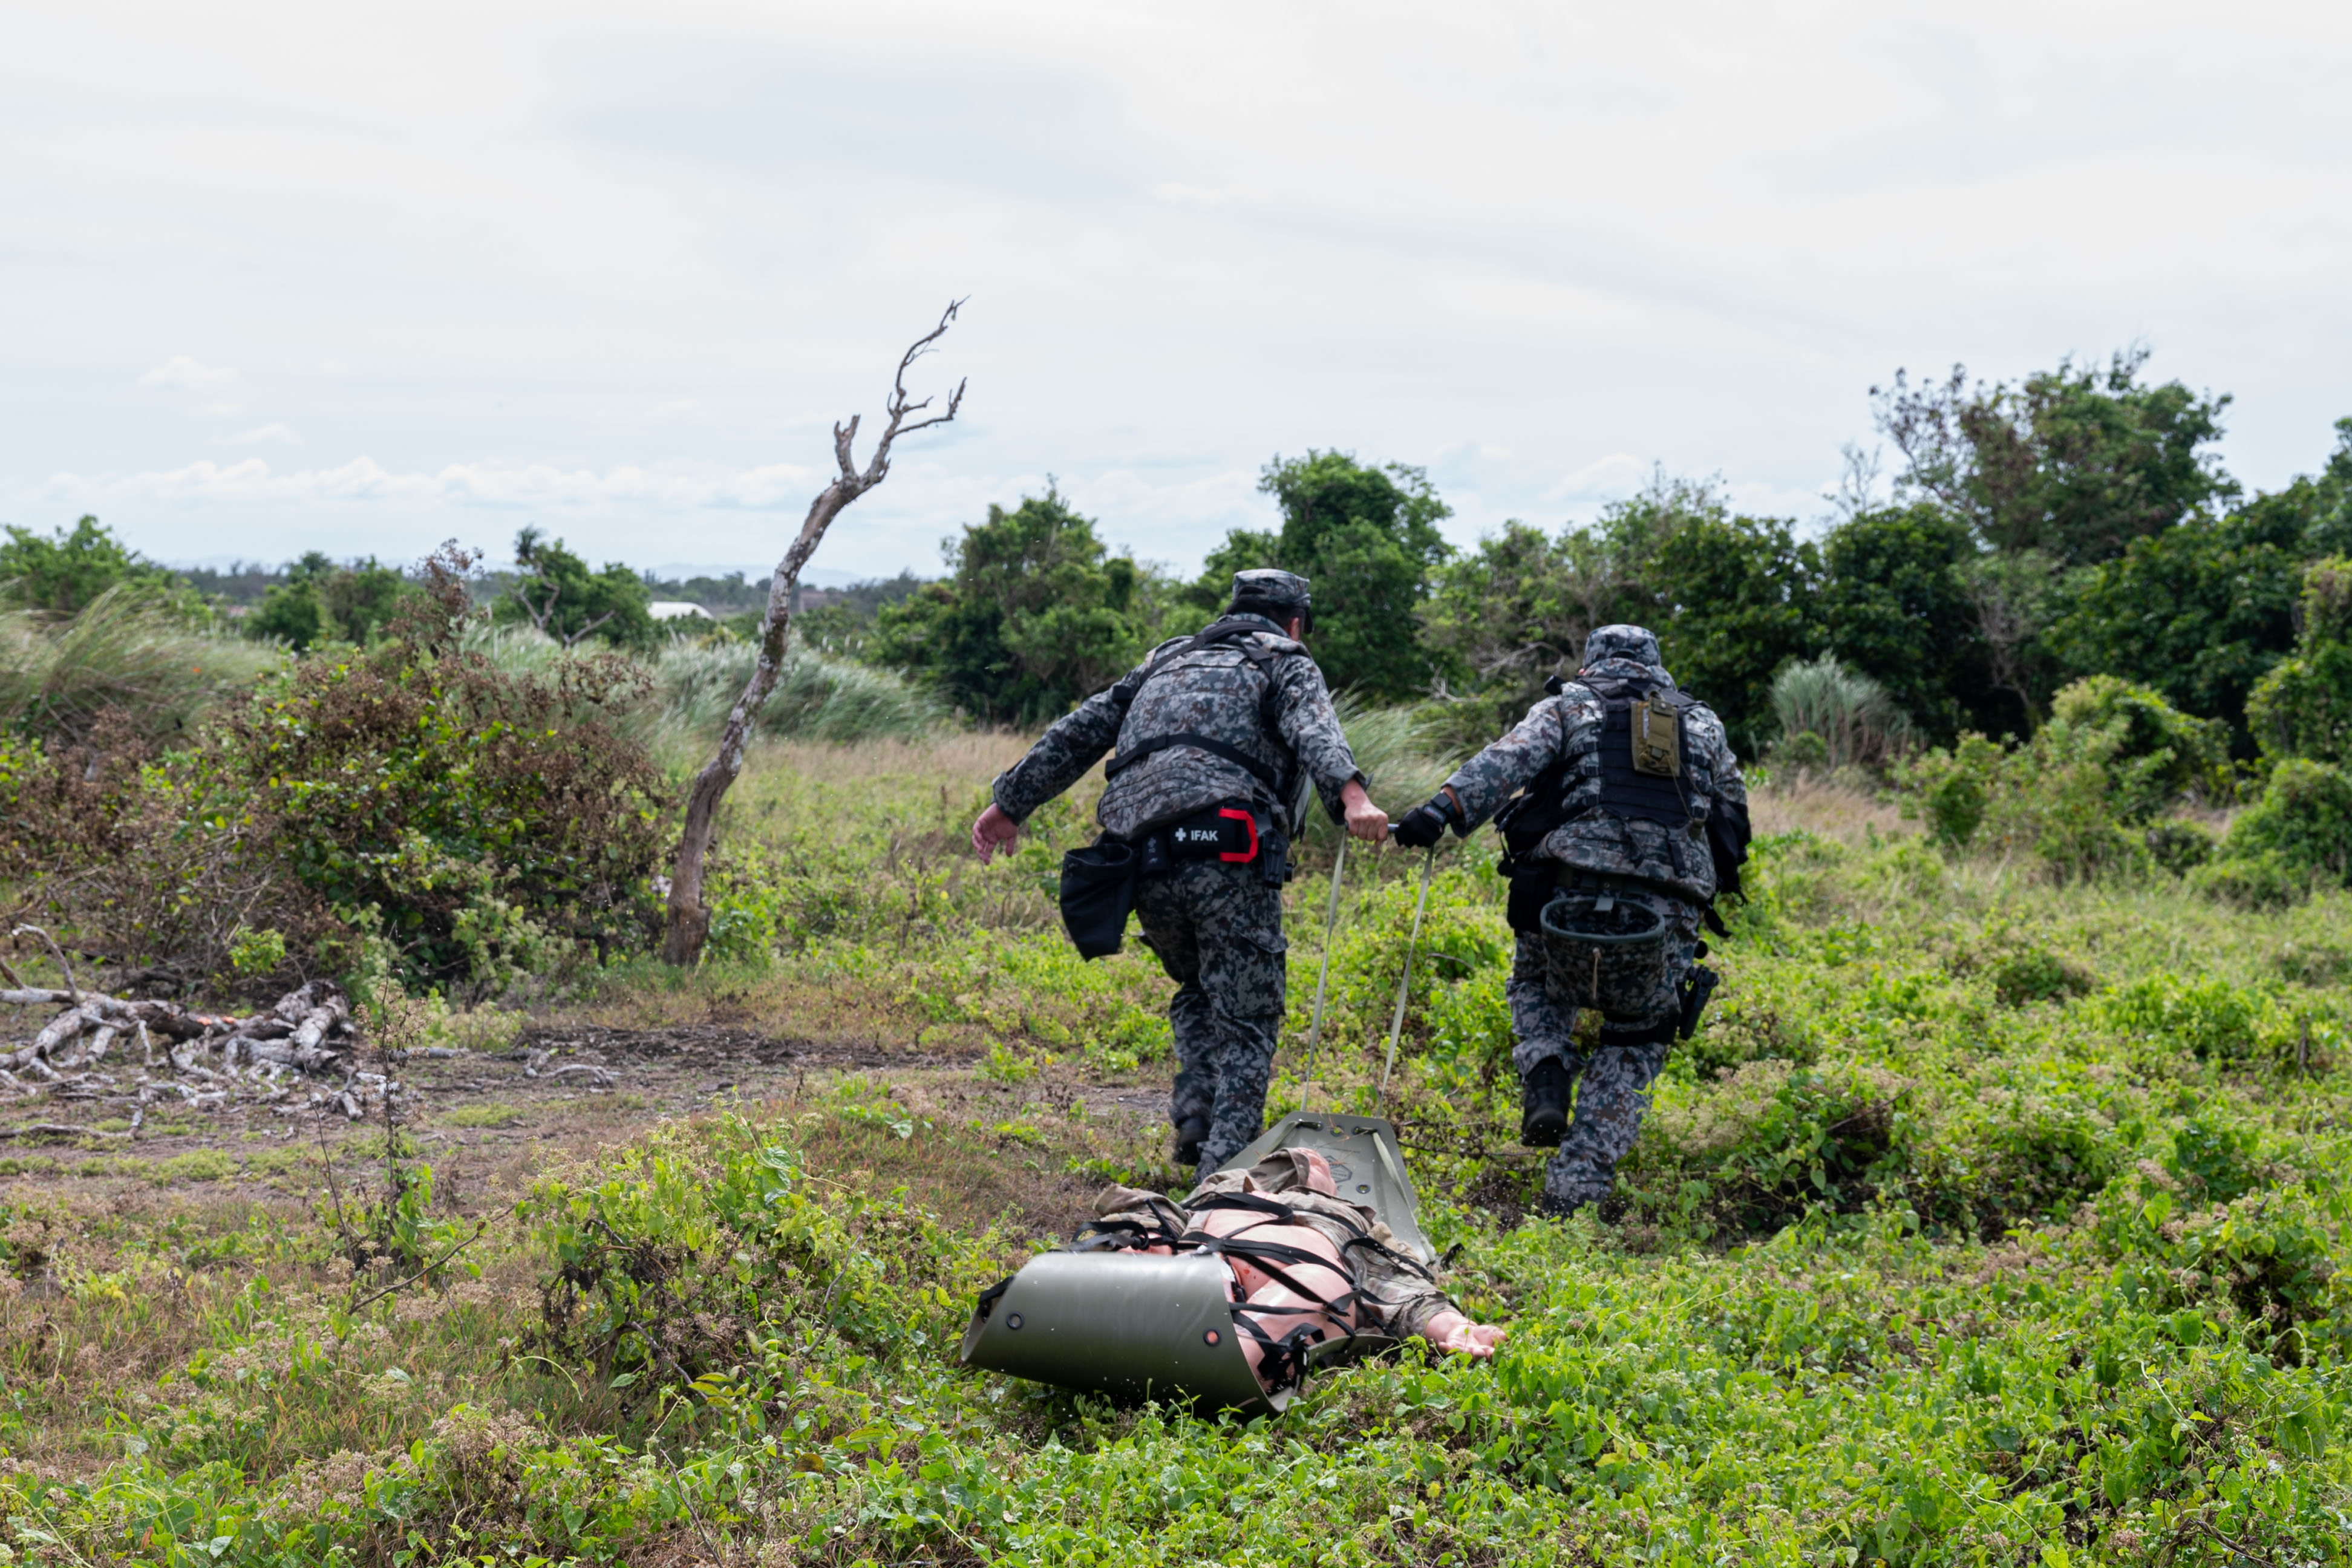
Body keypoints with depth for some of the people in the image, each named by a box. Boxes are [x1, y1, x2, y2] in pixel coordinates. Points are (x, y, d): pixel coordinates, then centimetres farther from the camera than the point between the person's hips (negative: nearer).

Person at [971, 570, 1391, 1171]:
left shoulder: (1168, 659, 31)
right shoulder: (1286, 663, 16)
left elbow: (1078, 732, 28)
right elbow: (1313, 730, -8)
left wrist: (1010, 802, 33)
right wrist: (1351, 795, -26)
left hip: (1143, 861, 5)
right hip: (1225, 853, -5)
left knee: (1197, 992, 26)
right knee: (1245, 1016, 1)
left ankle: (1196, 1111, 6)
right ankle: (1225, 1167, -9)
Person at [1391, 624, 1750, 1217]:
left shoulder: (1568, 707, 15)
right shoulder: (1703, 724, 25)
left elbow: (1511, 760, -4)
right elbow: (1734, 818, 27)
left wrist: (1446, 807, -16)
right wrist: (1710, 885, 40)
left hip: (1576, 883, -1)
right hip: (1671, 901, 1)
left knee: (1537, 987, 27)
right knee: (1632, 1042, 12)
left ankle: (1546, 1076, -2)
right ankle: (1575, 1191, 2)